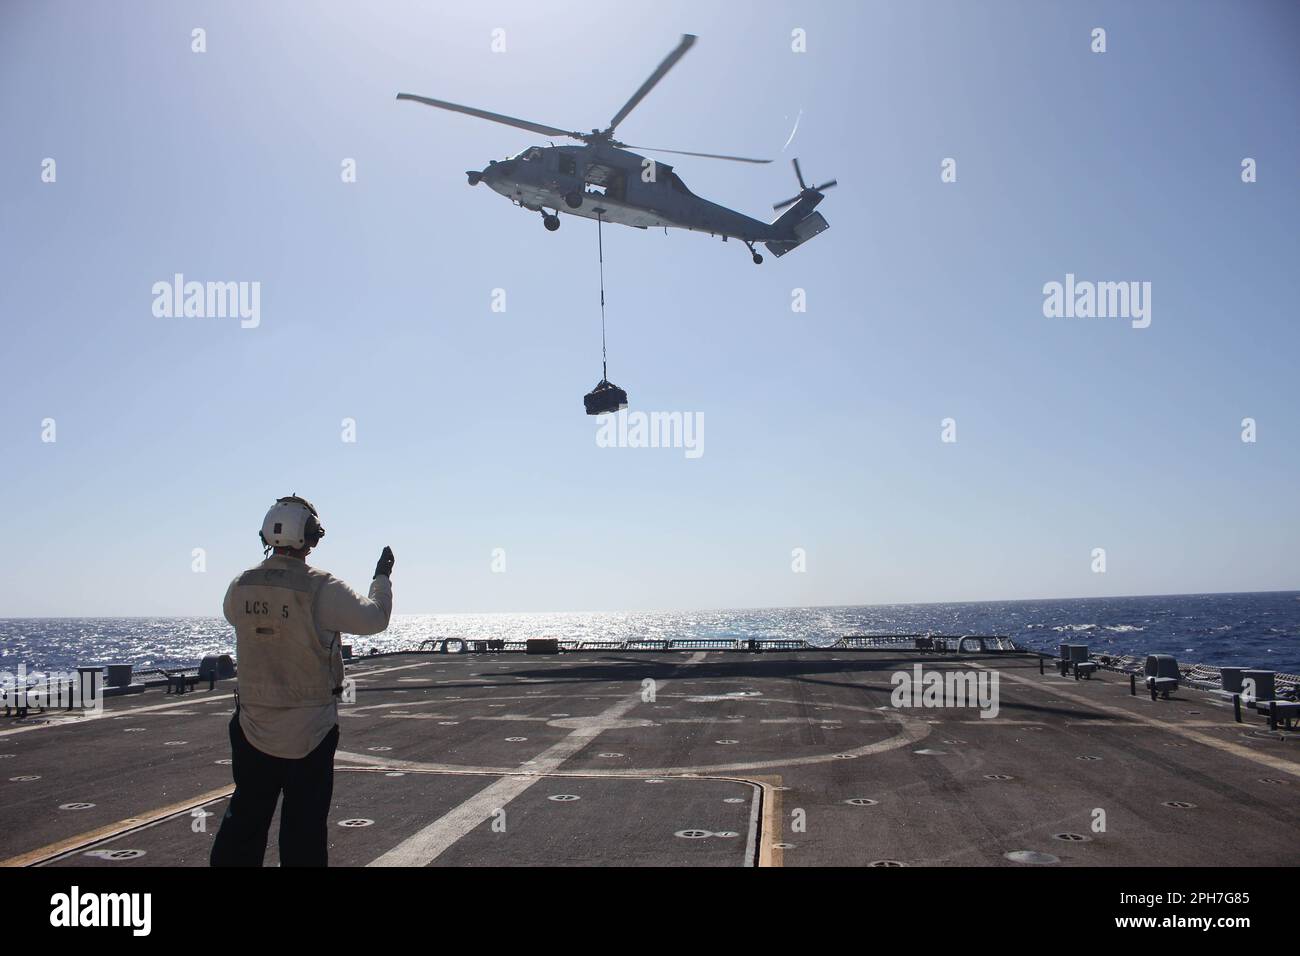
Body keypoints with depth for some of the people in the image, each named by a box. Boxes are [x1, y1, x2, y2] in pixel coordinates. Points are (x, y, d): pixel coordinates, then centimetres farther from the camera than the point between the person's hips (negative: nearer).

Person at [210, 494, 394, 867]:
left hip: (252, 728, 4)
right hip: (309, 733, -4)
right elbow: (374, 619, -10)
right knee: (304, 831, 6)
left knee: (243, 822, 16)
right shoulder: (321, 588, -18)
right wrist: (382, 577, 8)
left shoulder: (239, 588, -3)